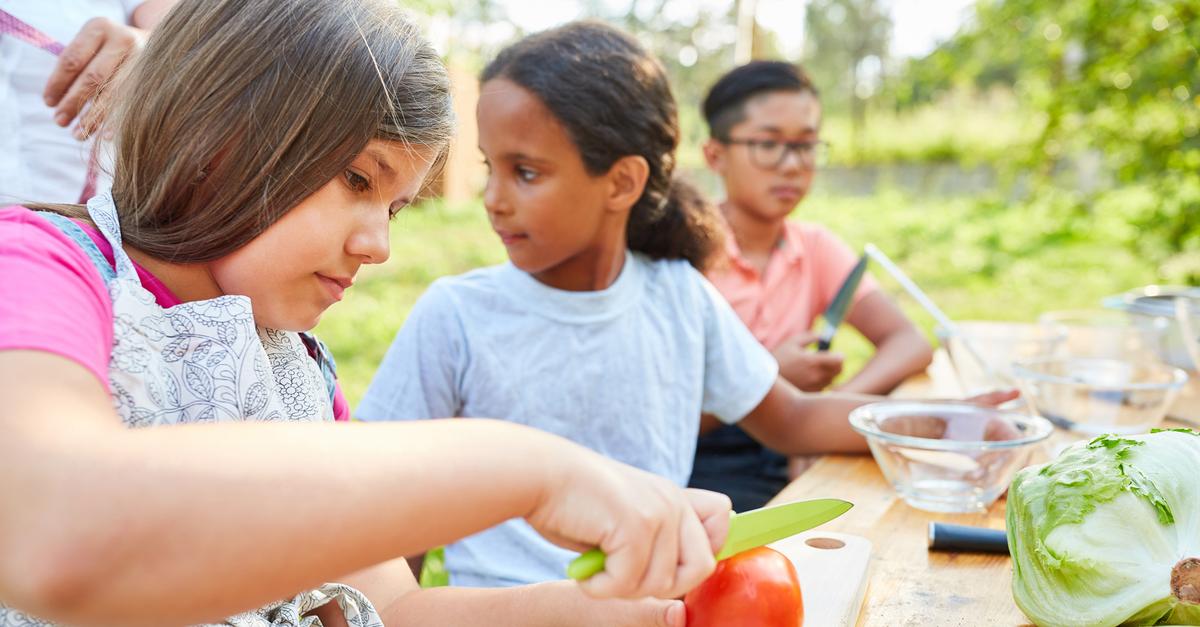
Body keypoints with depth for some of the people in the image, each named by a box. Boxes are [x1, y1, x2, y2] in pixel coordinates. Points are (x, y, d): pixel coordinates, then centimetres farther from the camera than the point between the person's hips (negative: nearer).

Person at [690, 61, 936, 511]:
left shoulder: (816, 248, 11)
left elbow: (910, 344, 1)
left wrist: (836, 403, -17)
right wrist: (767, 376, -13)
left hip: (784, 463, 5)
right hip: (698, 467, -5)